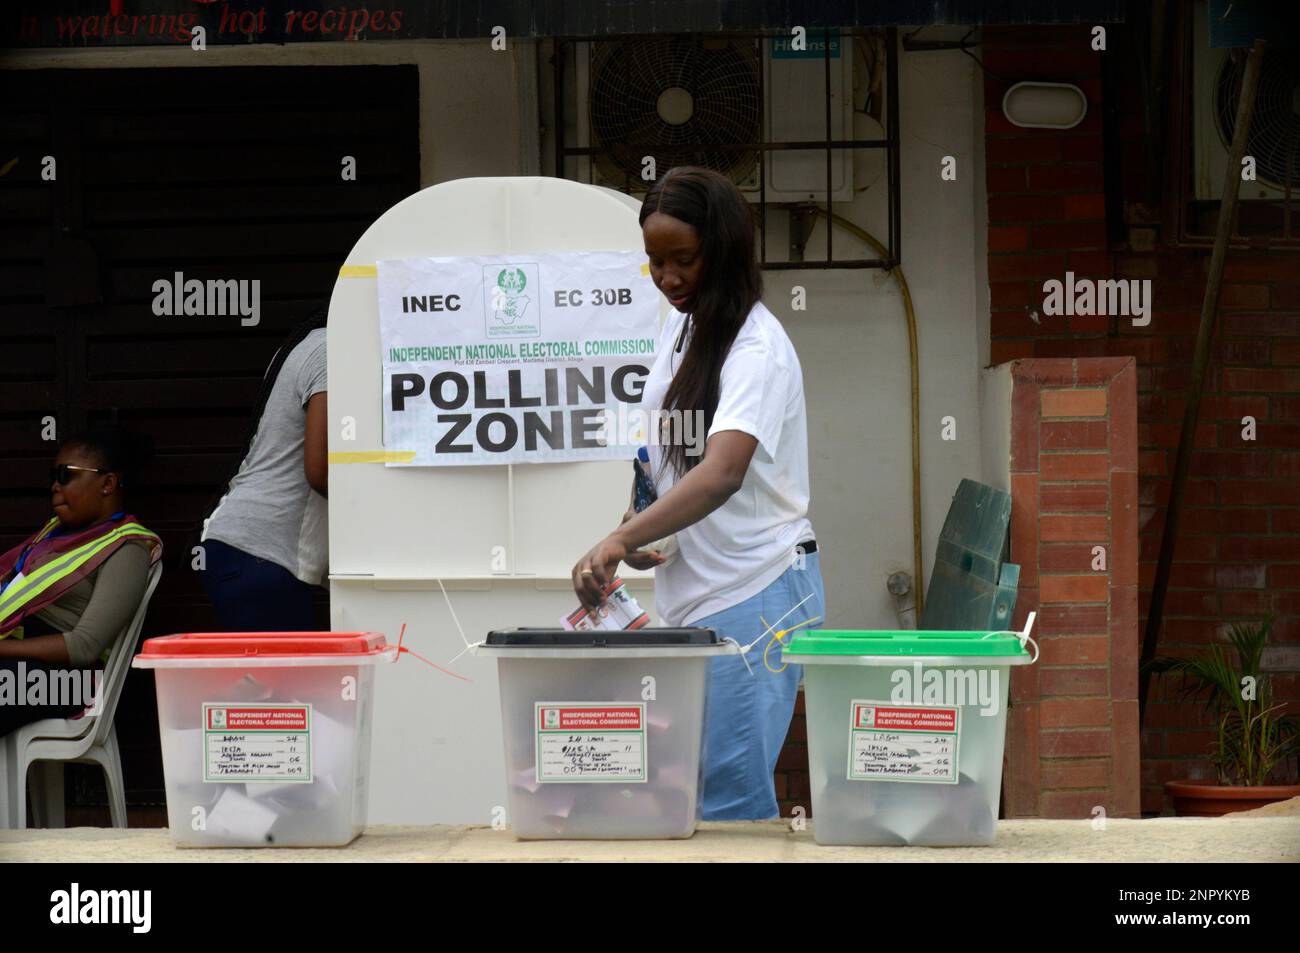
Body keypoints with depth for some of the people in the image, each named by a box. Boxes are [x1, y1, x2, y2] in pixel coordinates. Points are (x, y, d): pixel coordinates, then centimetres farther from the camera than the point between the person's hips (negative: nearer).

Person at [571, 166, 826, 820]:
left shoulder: (756, 347, -17)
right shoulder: (678, 323, 10)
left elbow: (722, 472, -32)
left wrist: (618, 541, -43)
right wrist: (641, 526, 6)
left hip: (754, 594, -9)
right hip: (688, 591, 9)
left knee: (730, 798, -8)